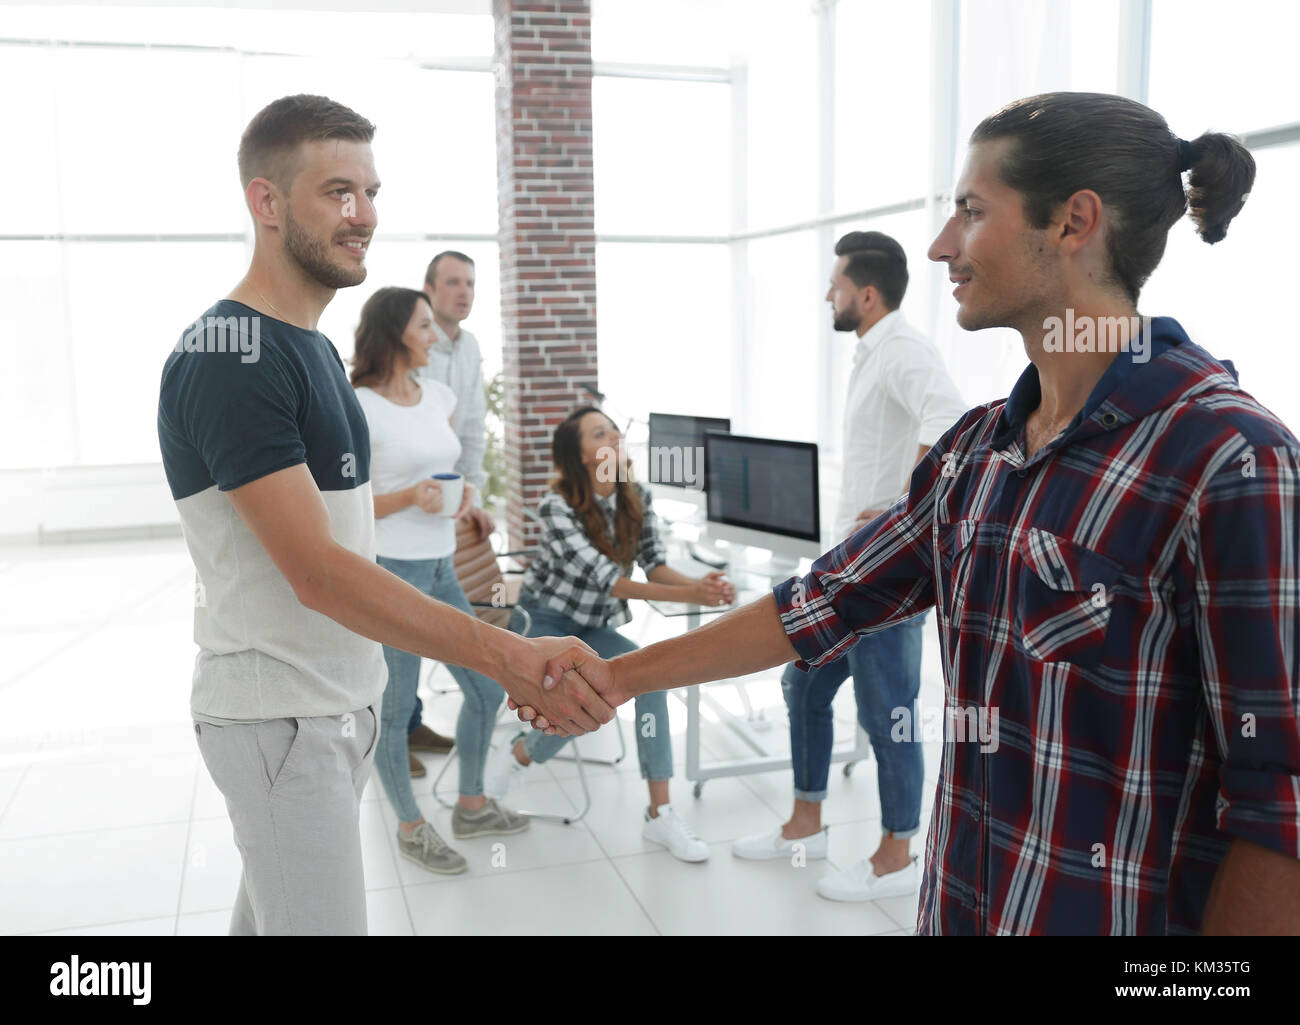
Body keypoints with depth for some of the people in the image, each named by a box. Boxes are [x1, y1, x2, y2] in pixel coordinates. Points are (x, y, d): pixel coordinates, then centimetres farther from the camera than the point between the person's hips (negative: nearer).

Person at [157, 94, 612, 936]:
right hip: (283, 715, -8)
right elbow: (318, 574, -26)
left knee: (269, 911, 19)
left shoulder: (314, 349, 11)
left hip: (339, 701, 9)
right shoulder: (230, 355, -19)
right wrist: (510, 659, -31)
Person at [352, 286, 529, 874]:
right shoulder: (359, 408, -12)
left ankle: (471, 808, 33)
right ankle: (410, 830, 24)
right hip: (390, 572, -8)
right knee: (395, 710, 5)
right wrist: (410, 498, -24)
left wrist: (463, 492, 0)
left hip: (440, 567, 8)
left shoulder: (439, 397, 9)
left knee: (486, 689, 14)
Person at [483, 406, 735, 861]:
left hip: (595, 625, 5)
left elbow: (655, 564, -8)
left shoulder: (636, 497, -6)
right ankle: (516, 755, 9)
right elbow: (605, 579, -30)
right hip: (545, 620, -4)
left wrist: (699, 583, -31)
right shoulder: (557, 507, -23)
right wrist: (690, 595, -38)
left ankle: (659, 813, -18)